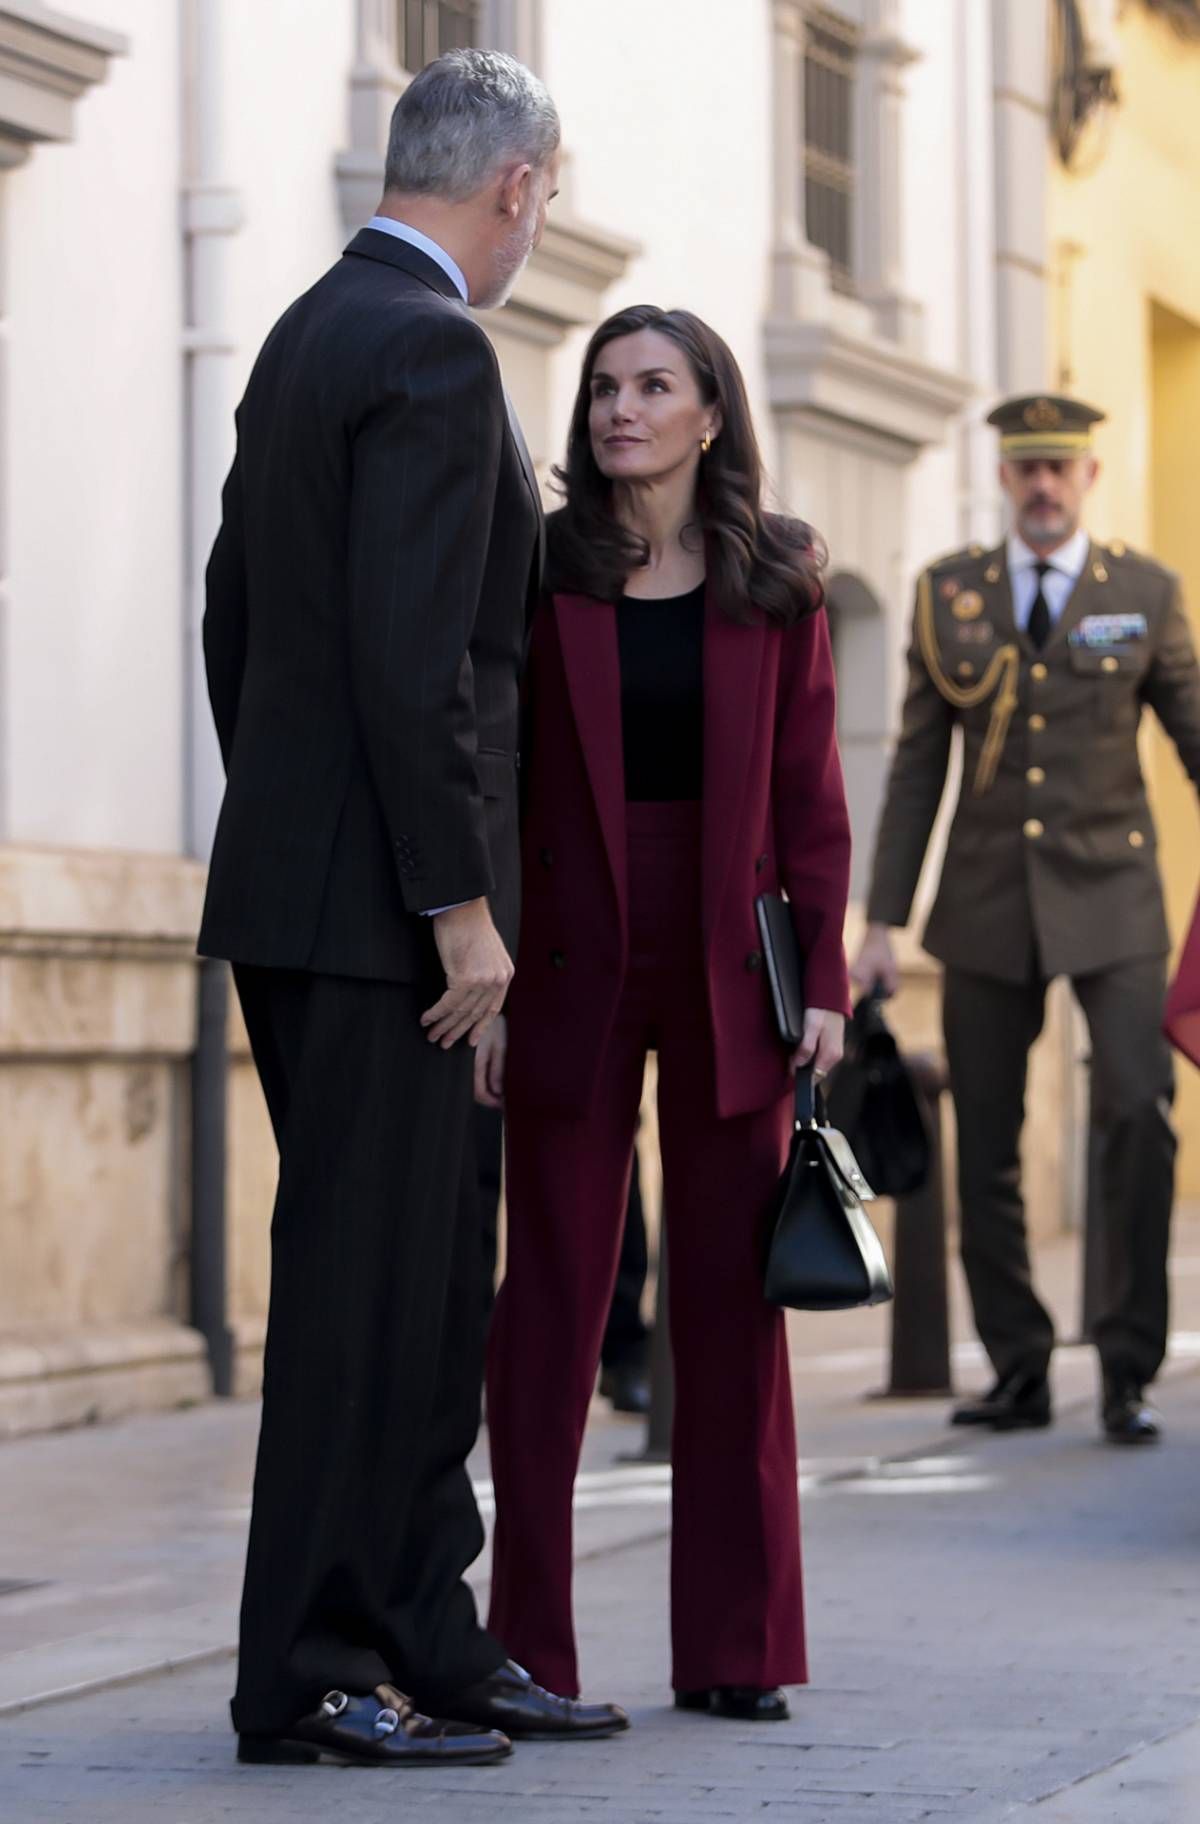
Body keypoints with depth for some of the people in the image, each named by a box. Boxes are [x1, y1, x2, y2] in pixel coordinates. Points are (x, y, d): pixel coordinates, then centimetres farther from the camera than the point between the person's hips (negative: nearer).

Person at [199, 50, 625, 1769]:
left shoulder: (305, 337, 16)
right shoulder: (432, 351, -14)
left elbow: (237, 619, 20)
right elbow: (414, 657, -22)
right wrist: (461, 903, -19)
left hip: (302, 881, 10)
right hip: (374, 903, -10)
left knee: (426, 1282, 14)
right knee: (361, 1285, -4)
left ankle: (429, 1643, 19)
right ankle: (308, 1675, 1)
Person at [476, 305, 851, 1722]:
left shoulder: (776, 586, 5)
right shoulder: (540, 575, 1)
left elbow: (809, 797, 5)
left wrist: (822, 980, -1)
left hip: (726, 971, 1)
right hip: (572, 967, -1)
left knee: (732, 1295, 3)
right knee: (552, 1291, 0)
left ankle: (733, 1646, 9)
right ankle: (530, 1645, 4)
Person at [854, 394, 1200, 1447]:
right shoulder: (948, 595, 5)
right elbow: (917, 767, 7)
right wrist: (883, 923, 3)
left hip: (1108, 896, -2)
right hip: (989, 898, 2)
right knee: (986, 1149, 4)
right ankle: (1019, 1372, 17)